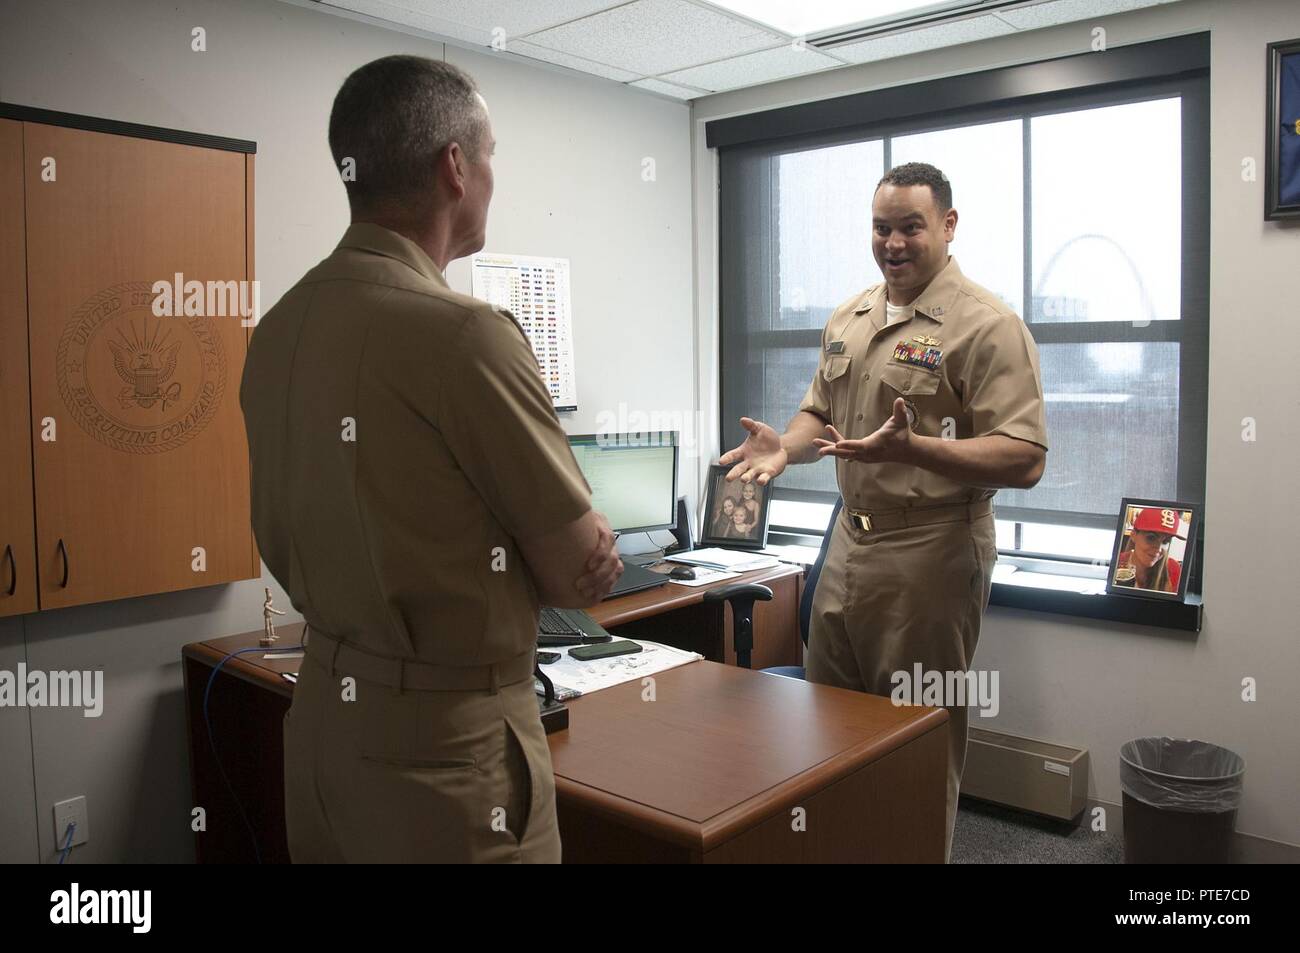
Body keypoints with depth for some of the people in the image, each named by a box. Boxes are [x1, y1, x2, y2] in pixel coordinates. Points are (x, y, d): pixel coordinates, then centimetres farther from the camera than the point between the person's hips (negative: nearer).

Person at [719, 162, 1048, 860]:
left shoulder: (986, 326, -12)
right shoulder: (848, 320, 11)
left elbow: (1024, 460, -18)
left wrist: (909, 448, -31)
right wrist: (786, 445, -2)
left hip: (932, 552, -7)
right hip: (849, 541, 7)